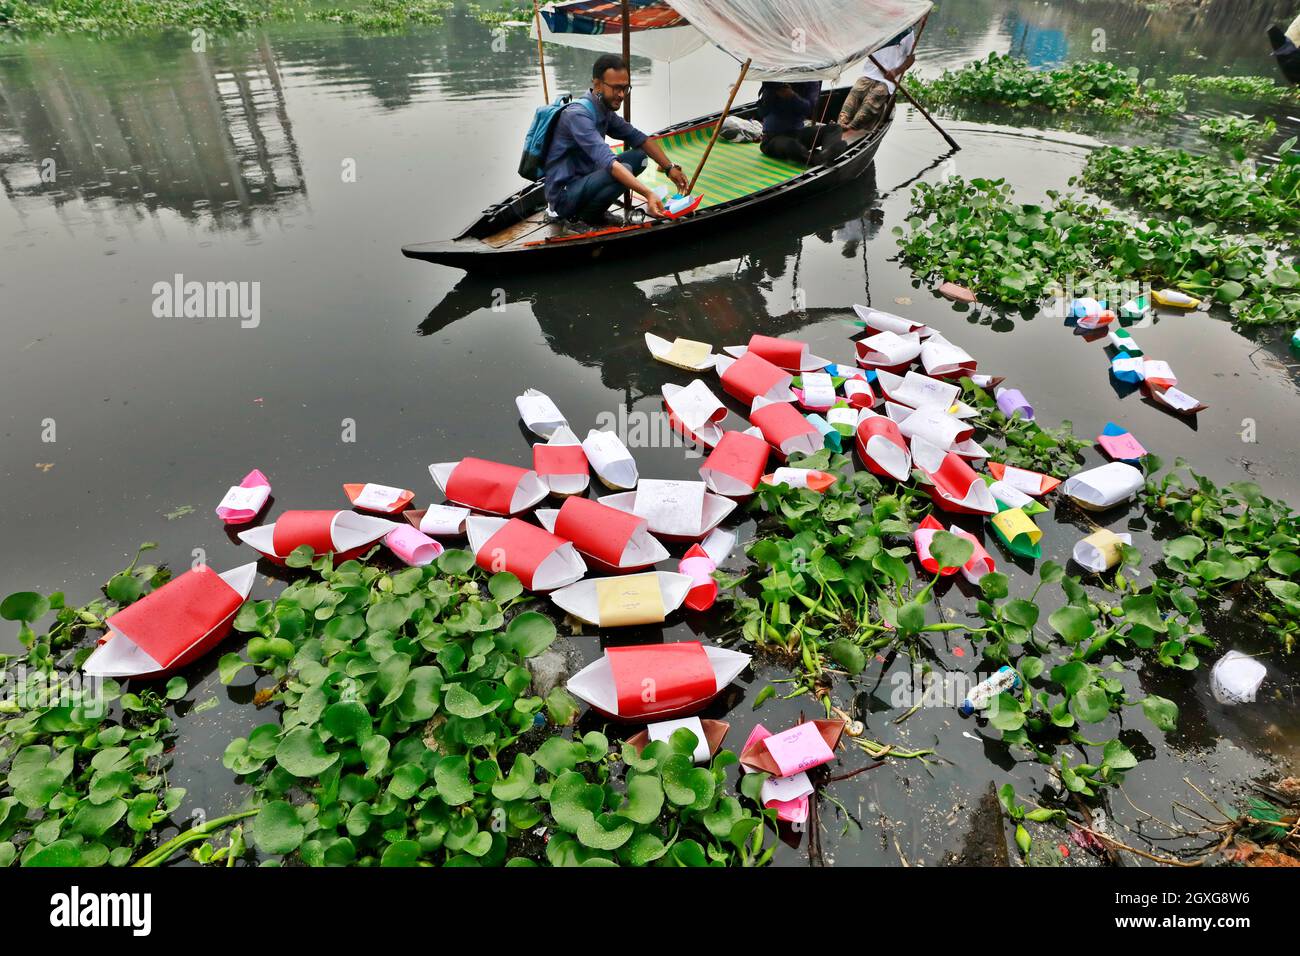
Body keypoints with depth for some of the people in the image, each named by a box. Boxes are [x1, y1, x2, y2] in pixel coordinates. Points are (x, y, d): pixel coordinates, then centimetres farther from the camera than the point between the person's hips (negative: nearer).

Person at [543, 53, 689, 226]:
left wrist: (670, 168, -2)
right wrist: (648, 194, -42)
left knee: (639, 155, 7)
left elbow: (638, 138, 12)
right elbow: (608, 161, -34)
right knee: (623, 170, -30)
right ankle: (586, 218, -7)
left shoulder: (606, 111, 6)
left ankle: (594, 211, 3)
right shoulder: (578, 115, -22)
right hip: (564, 194, -9)